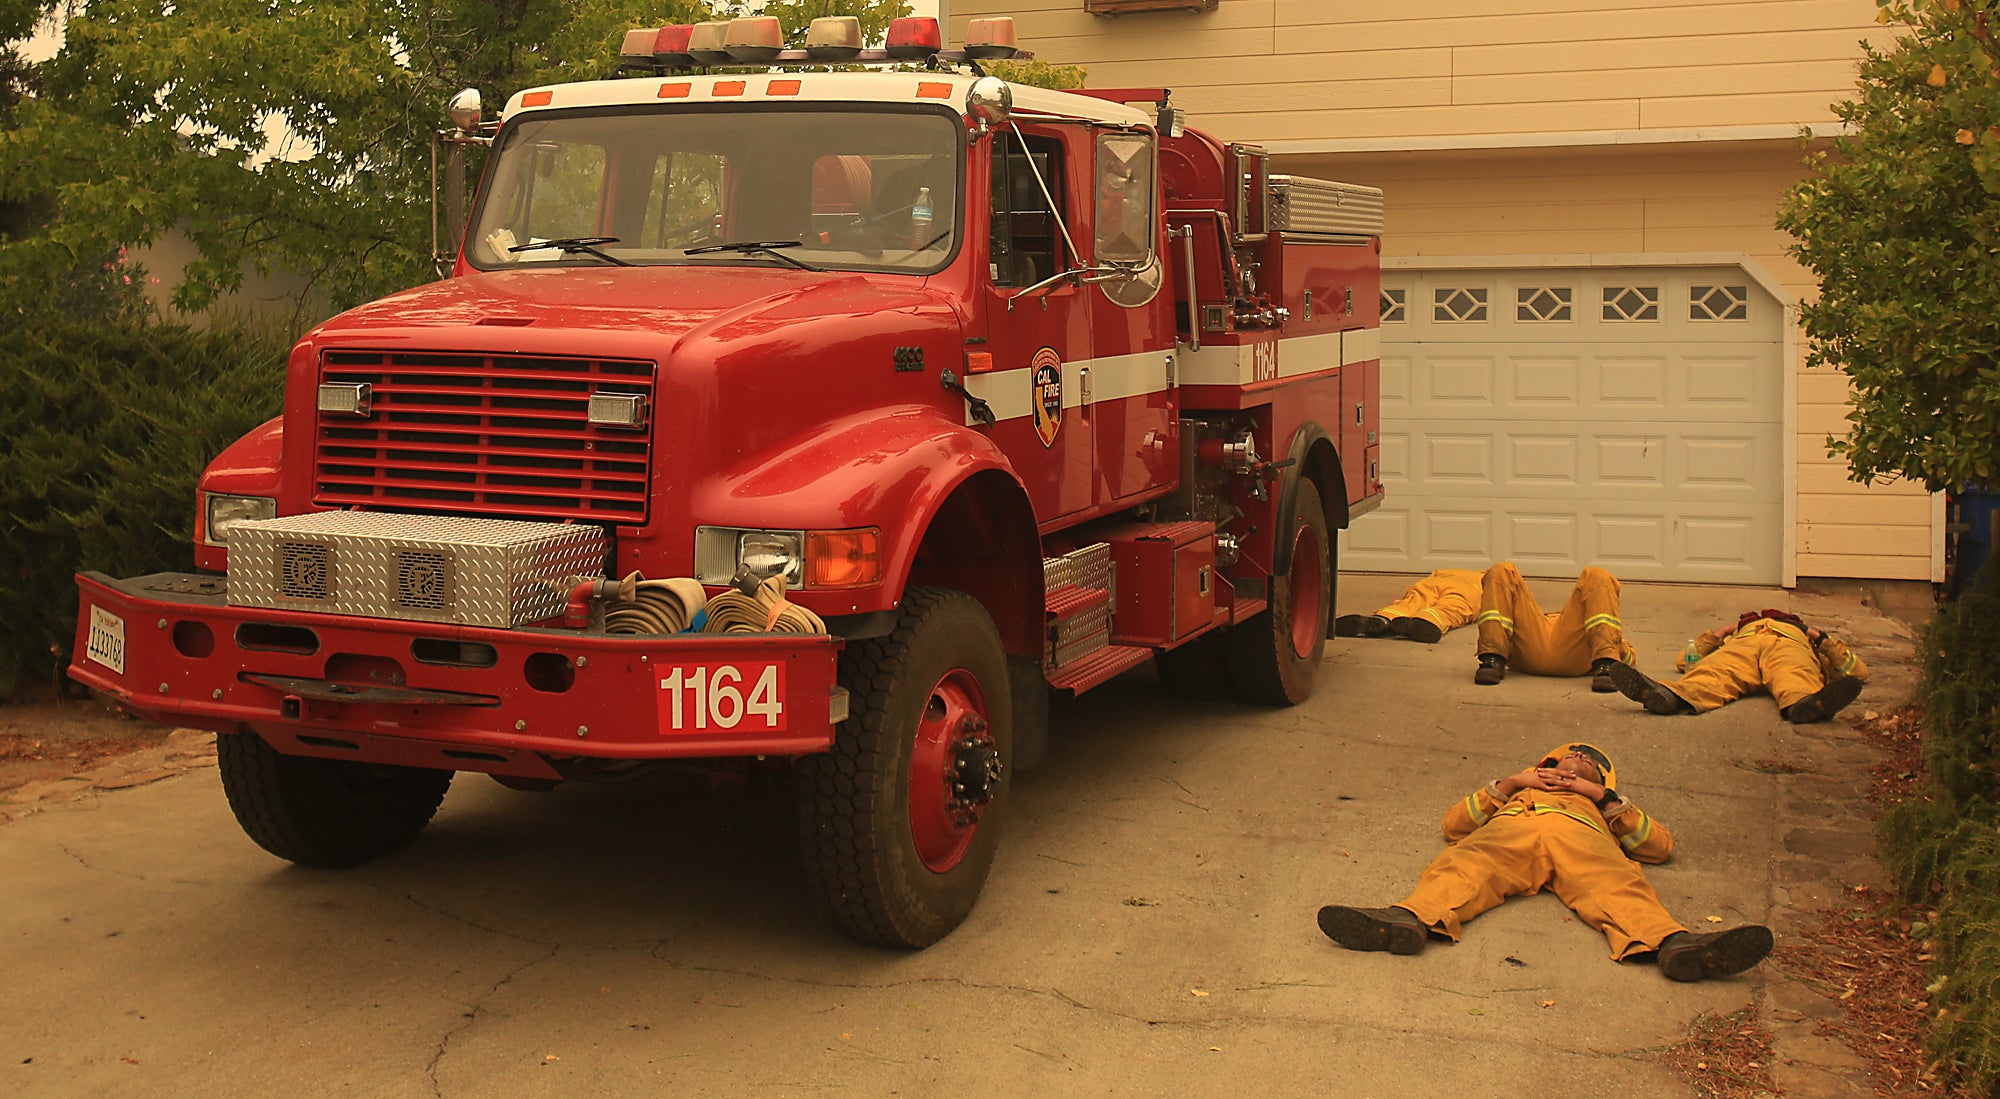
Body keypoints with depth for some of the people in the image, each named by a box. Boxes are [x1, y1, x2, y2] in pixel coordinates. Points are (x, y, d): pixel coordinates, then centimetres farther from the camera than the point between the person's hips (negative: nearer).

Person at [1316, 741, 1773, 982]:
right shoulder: (1518, 789, 47)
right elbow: (1453, 823, 30)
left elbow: (1661, 844, 26)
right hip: (1509, 828, 0)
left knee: (1617, 885, -34)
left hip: (1581, 833, 0)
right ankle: (1412, 919, -64)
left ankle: (1674, 944, -64)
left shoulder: (1608, 808, 46)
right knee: (1459, 867, -34)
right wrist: (1507, 784, 19)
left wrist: (1604, 796, 17)